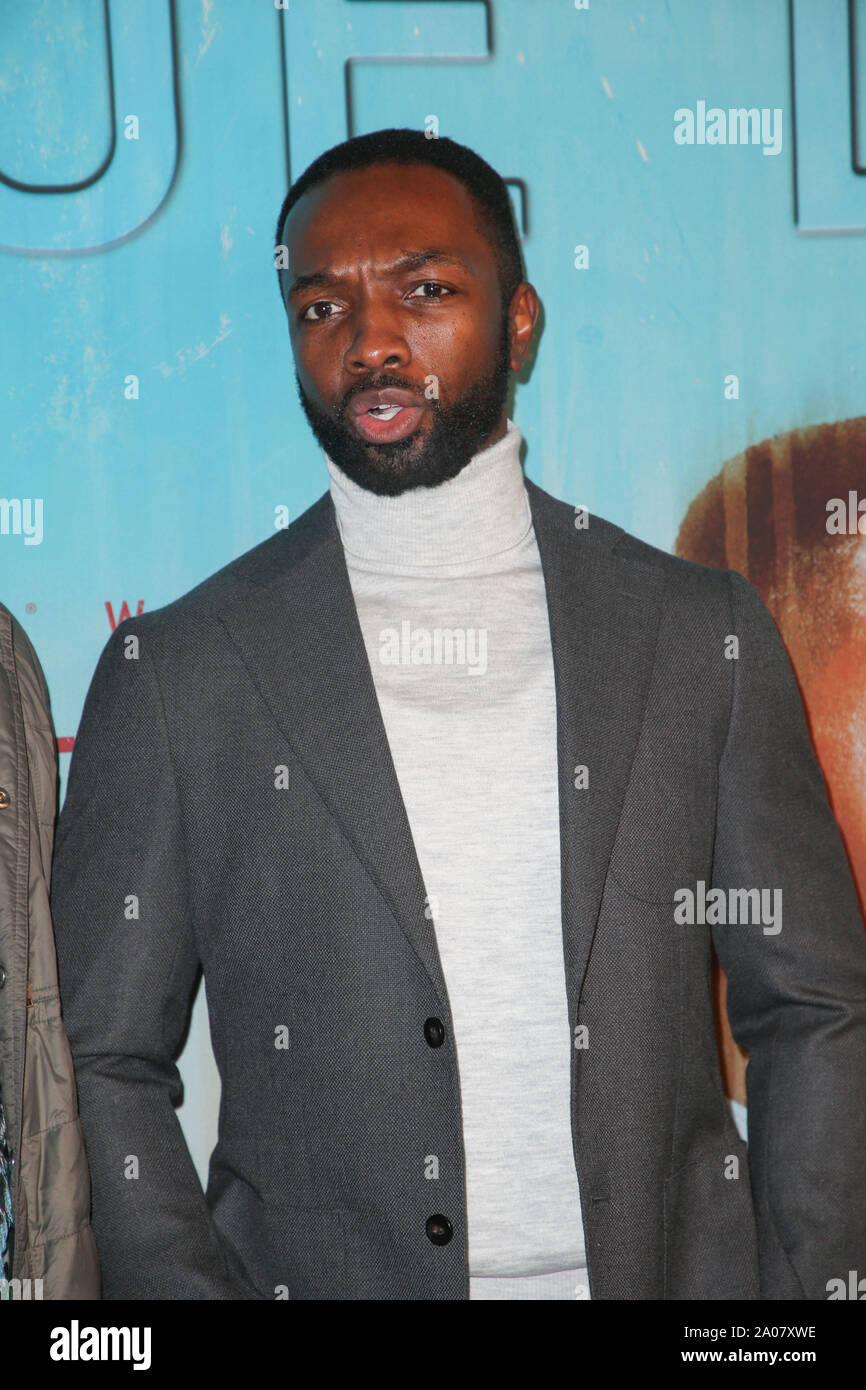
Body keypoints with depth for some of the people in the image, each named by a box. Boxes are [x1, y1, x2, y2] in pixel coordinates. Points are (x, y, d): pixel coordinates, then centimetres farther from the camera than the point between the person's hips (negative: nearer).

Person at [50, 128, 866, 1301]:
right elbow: (101, 1060, -2)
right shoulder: (179, 669, -3)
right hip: (319, 1274, -1)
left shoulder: (704, 633, 1)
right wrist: (195, 1287, -11)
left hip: (675, 1269, 2)